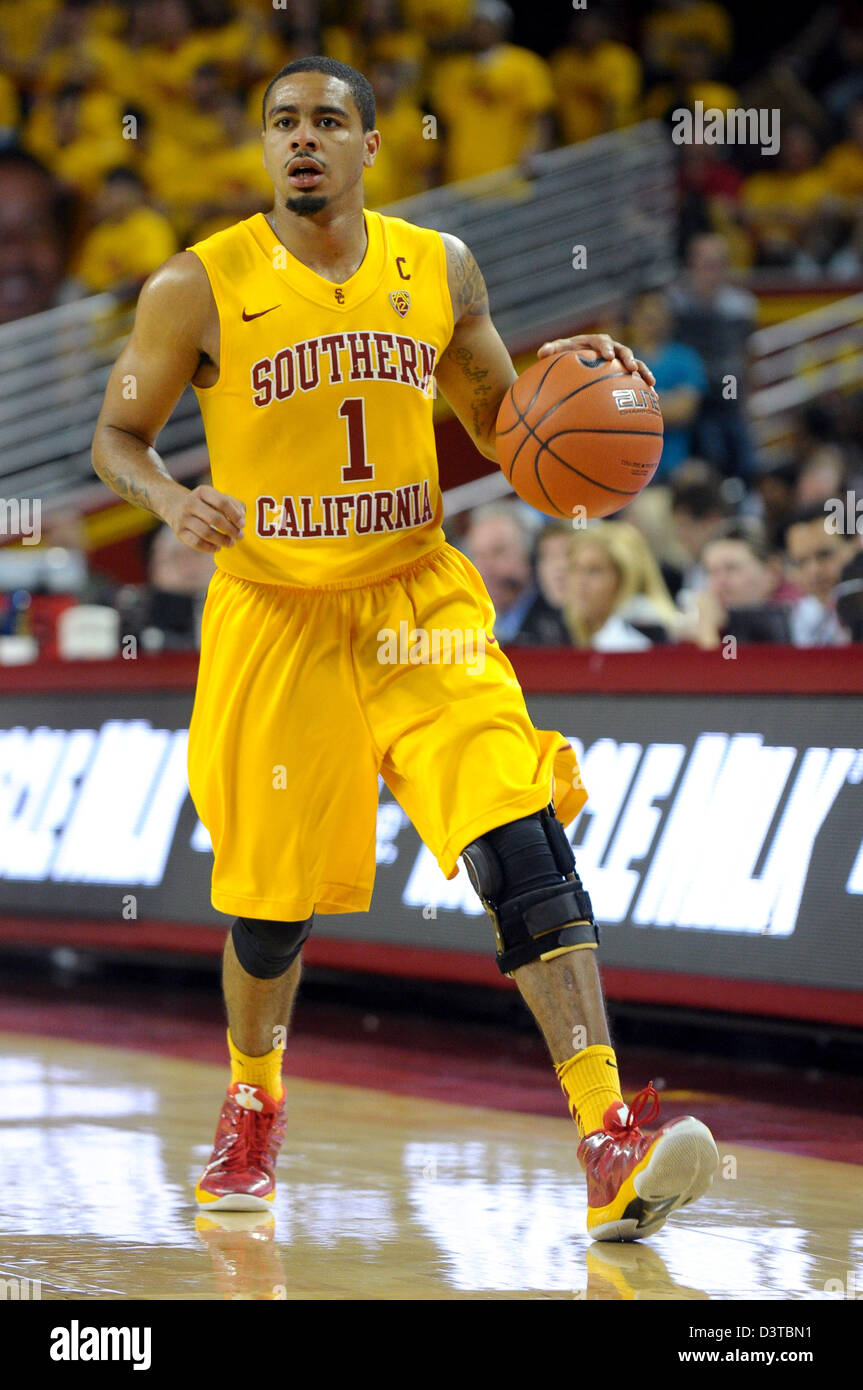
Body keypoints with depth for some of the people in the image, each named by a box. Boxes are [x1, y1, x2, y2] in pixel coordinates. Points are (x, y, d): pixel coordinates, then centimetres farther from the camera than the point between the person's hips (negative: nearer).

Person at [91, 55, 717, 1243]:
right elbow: (118, 437, 4)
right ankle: (253, 1103, 41)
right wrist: (171, 499, -18)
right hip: (275, 621, -1)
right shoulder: (200, 289, -6)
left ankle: (610, 1149, -25)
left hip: (421, 605, 1)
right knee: (269, 901, 8)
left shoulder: (439, 269, 3)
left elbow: (494, 419, 16)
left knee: (525, 844, -18)